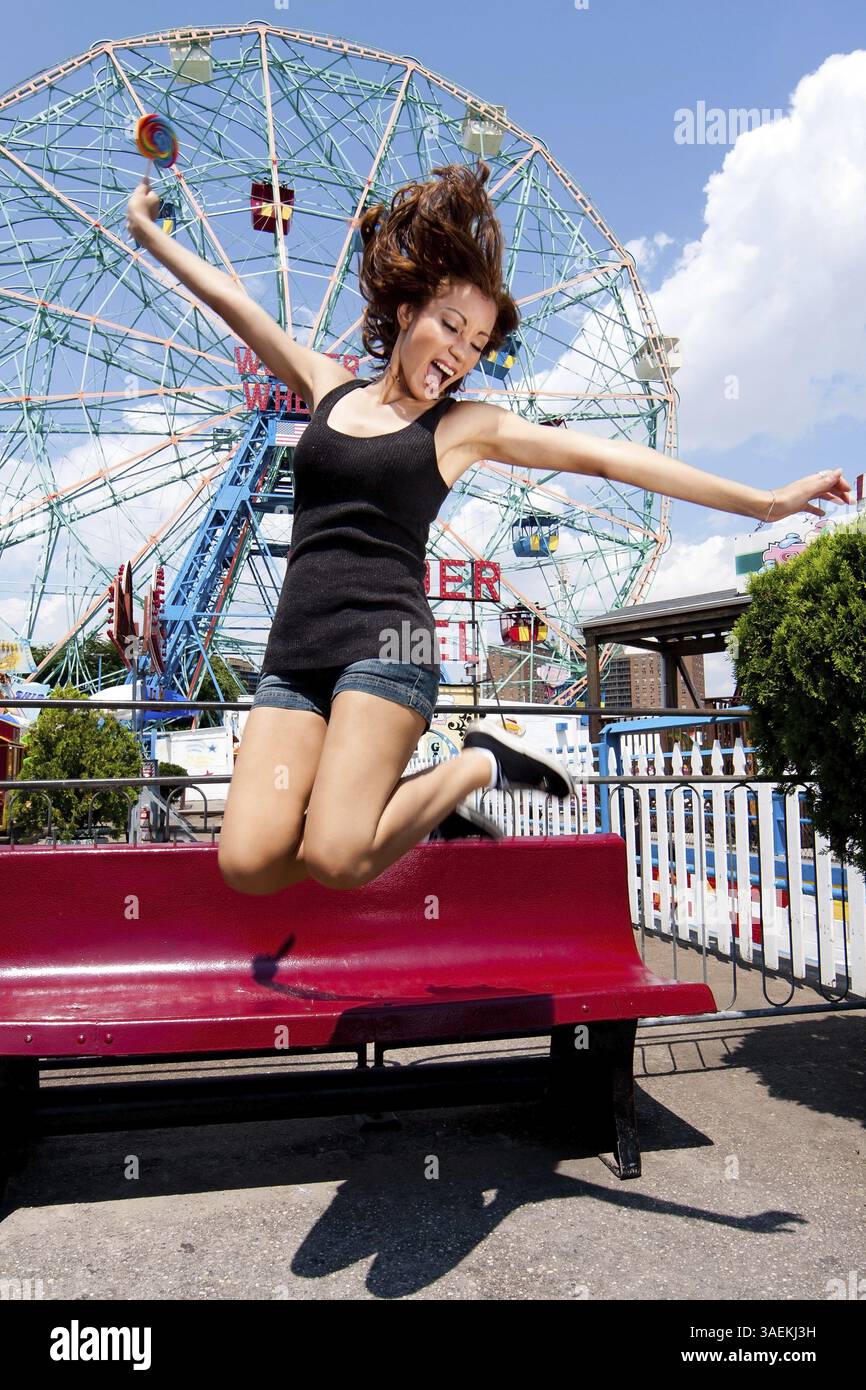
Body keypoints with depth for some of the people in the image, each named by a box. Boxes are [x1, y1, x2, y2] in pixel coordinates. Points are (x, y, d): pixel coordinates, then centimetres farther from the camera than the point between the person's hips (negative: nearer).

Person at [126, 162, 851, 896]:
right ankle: (400, 798, 10)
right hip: (293, 653, 4)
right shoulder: (329, 387, 18)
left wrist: (764, 501, 2)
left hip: (385, 644, -3)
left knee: (334, 861, -23)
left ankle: (482, 764, 1)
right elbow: (232, 300, 26)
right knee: (249, 864, -14)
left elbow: (610, 458, 4)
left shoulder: (467, 426, 8)